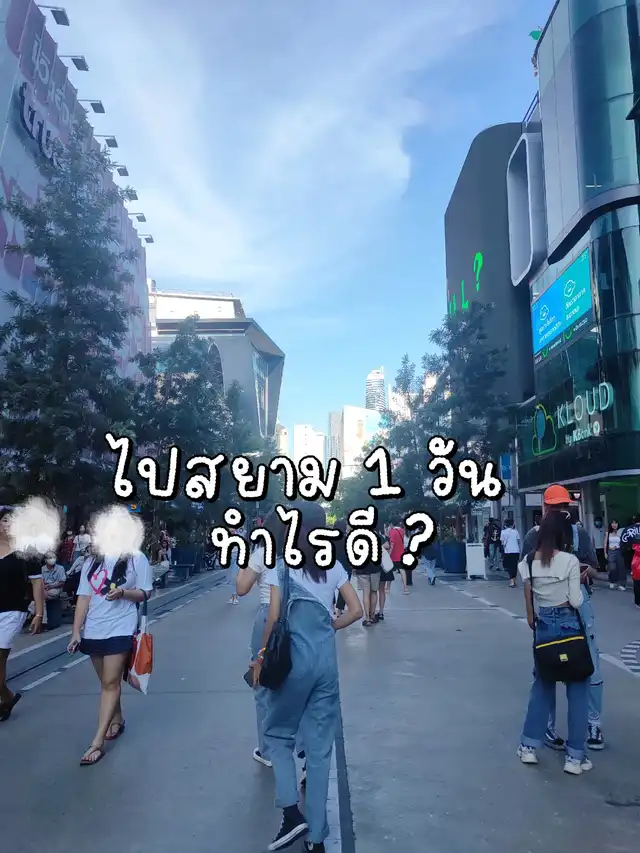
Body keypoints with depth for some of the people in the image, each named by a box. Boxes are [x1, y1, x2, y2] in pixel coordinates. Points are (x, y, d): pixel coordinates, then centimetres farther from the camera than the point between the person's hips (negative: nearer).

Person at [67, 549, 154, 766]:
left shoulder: (136, 559, -7)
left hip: (121, 630, -5)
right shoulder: (91, 562, 6)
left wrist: (123, 592, -23)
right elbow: (83, 598, 5)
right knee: (106, 682, 17)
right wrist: (76, 631, 0)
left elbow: (145, 593, -4)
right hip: (93, 631, 5)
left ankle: (97, 743, 1)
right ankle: (116, 720, 38)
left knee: (111, 683, -5)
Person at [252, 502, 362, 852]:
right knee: (320, 746, 14)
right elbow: (355, 611, 3)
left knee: (278, 732, 20)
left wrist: (261, 656, 2)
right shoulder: (332, 565, 4)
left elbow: (274, 616, -8)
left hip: (294, 658, -3)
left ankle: (291, 812, 8)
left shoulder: (281, 563, -6)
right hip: (326, 659, 4)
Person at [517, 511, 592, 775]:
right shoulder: (570, 560, -14)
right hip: (569, 625, -4)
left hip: (544, 625, 4)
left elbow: (529, 599, 4)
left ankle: (528, 746, 21)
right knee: (577, 688, 9)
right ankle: (574, 756, 15)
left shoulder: (529, 562, -2)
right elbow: (576, 601, -12)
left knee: (542, 685, 17)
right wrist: (581, 583, 6)